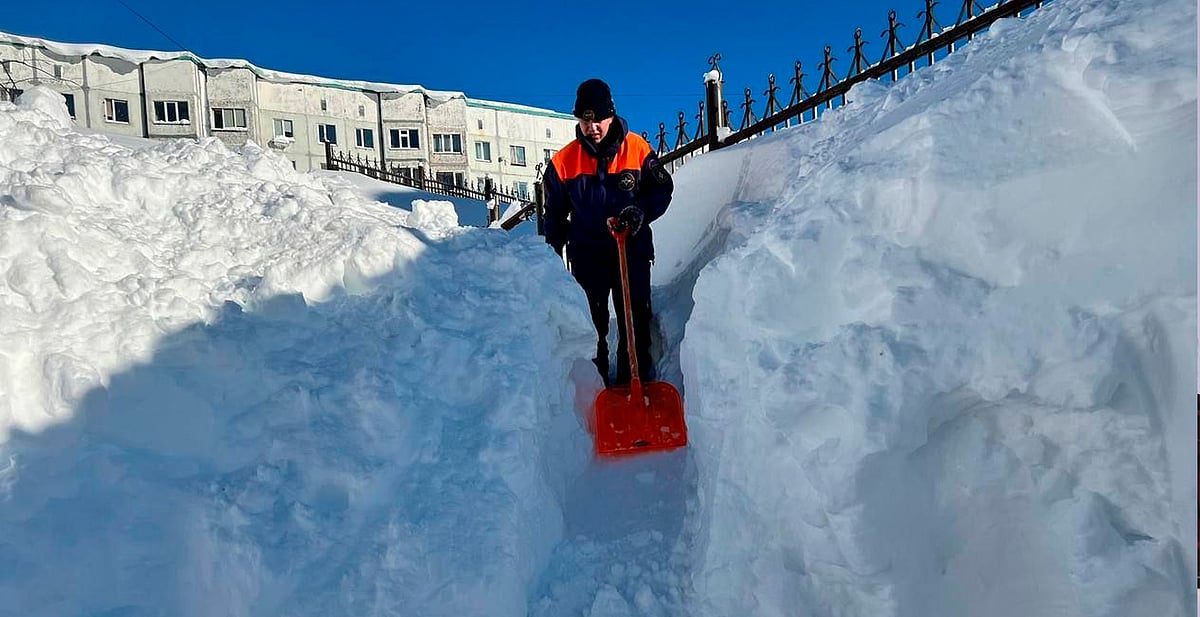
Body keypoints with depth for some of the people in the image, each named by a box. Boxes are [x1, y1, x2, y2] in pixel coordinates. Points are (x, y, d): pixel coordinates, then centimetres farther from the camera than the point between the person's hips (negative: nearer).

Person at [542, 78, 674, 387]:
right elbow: (555, 214, 7)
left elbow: (662, 189, 3)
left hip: (633, 250, 0)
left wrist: (641, 212, -16)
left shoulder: (638, 149, -3)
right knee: (591, 326, 8)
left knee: (636, 322, 6)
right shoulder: (564, 160, -1)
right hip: (586, 255, 1)